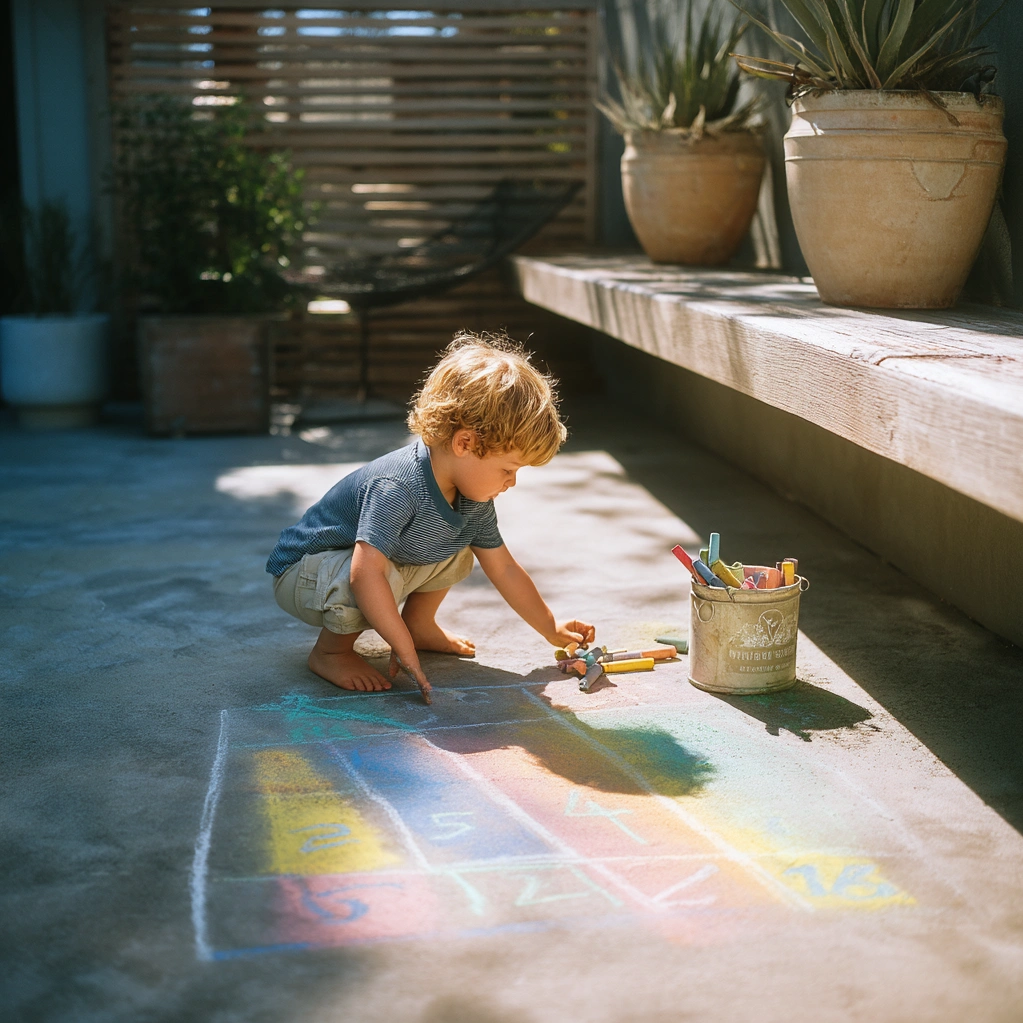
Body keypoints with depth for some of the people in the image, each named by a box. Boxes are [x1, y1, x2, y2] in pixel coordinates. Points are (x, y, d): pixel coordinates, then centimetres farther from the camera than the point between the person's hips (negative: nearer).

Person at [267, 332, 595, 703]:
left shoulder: (473, 501, -8)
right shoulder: (395, 488, -37)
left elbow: (504, 568, 5)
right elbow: (365, 574, -44)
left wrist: (553, 629, 9)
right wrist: (404, 650, -40)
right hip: (299, 573, -8)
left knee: (457, 555, 2)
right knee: (387, 577, -36)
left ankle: (420, 624, 22)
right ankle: (331, 650, -11)